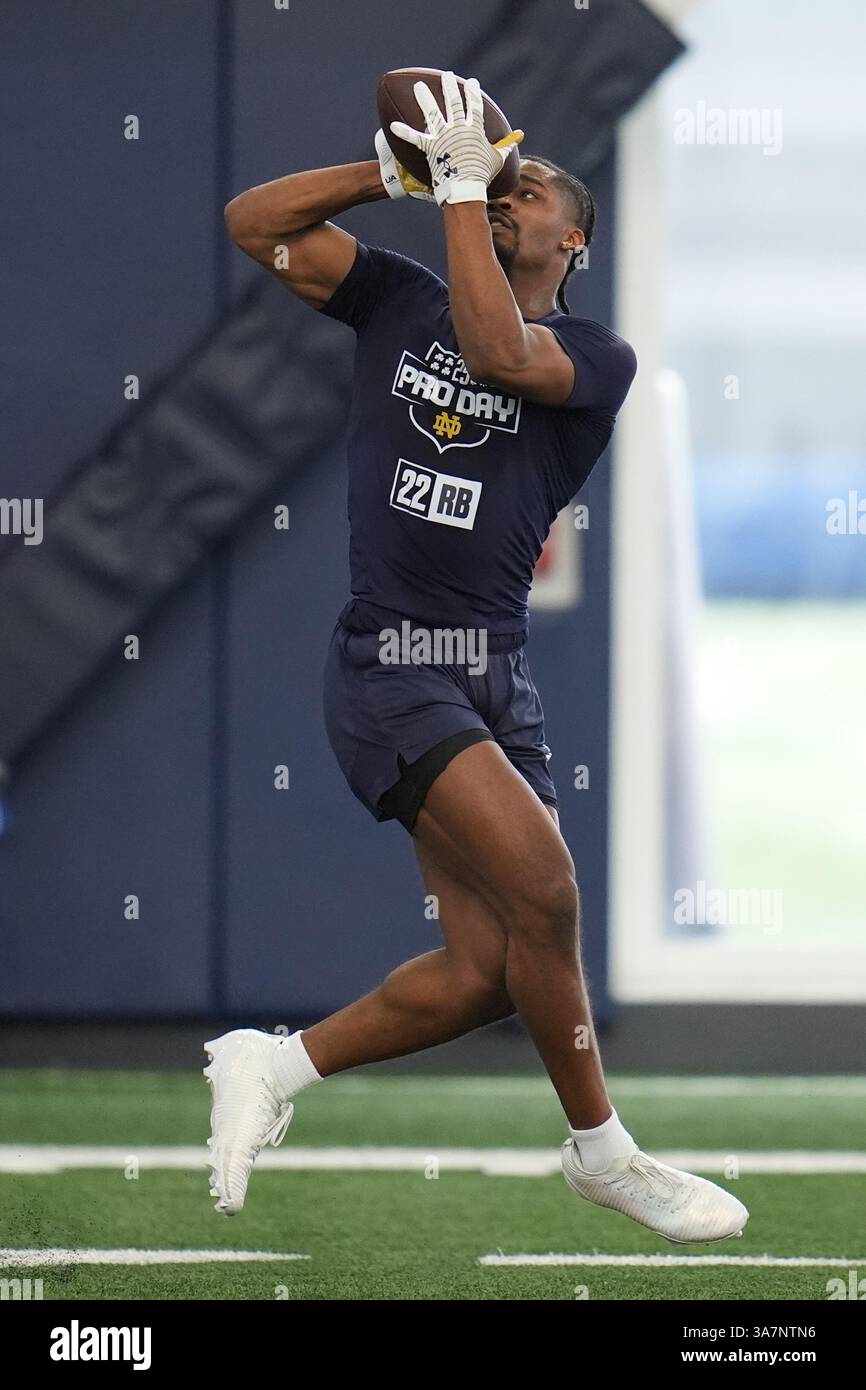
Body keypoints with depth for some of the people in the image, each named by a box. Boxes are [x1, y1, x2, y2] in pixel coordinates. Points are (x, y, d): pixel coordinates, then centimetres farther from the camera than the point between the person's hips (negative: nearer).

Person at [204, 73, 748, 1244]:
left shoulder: (598, 358, 5)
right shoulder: (401, 301, 10)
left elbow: (496, 349, -16)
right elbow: (253, 221, 7)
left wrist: (466, 184, -12)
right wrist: (398, 174, -1)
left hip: (498, 675, 3)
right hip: (390, 665, -3)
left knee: (485, 972, -2)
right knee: (539, 882, -22)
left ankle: (275, 1065, 18)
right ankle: (600, 1150, -7)